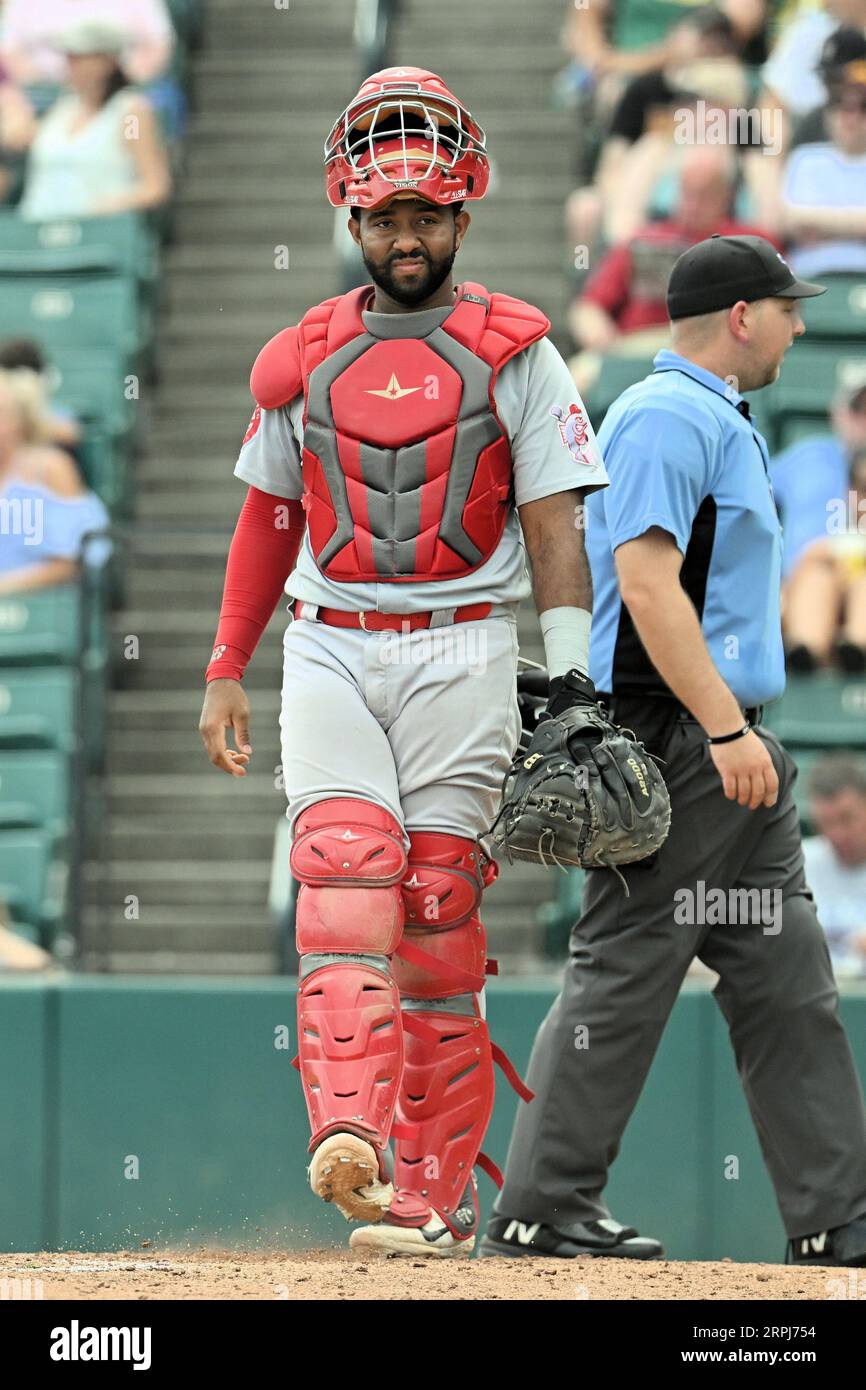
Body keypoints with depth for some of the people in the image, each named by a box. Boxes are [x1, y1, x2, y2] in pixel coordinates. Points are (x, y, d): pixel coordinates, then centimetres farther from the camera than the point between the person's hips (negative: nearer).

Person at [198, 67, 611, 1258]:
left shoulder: (512, 351, 2)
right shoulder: (302, 359, 11)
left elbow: (554, 524, -2)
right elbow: (269, 518, 19)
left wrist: (567, 690, -11)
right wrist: (226, 670, 16)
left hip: (459, 656, -2)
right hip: (329, 654, 2)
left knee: (439, 913, -4)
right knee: (344, 875, -17)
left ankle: (436, 1195, 0)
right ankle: (348, 1136, -32)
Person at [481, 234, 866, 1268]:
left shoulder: (715, 422, 21)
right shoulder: (665, 416, -12)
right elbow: (647, 580, -22)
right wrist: (726, 729, -27)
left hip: (728, 749, 10)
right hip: (670, 743, -10)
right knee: (627, 972, -7)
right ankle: (541, 1212, -2)